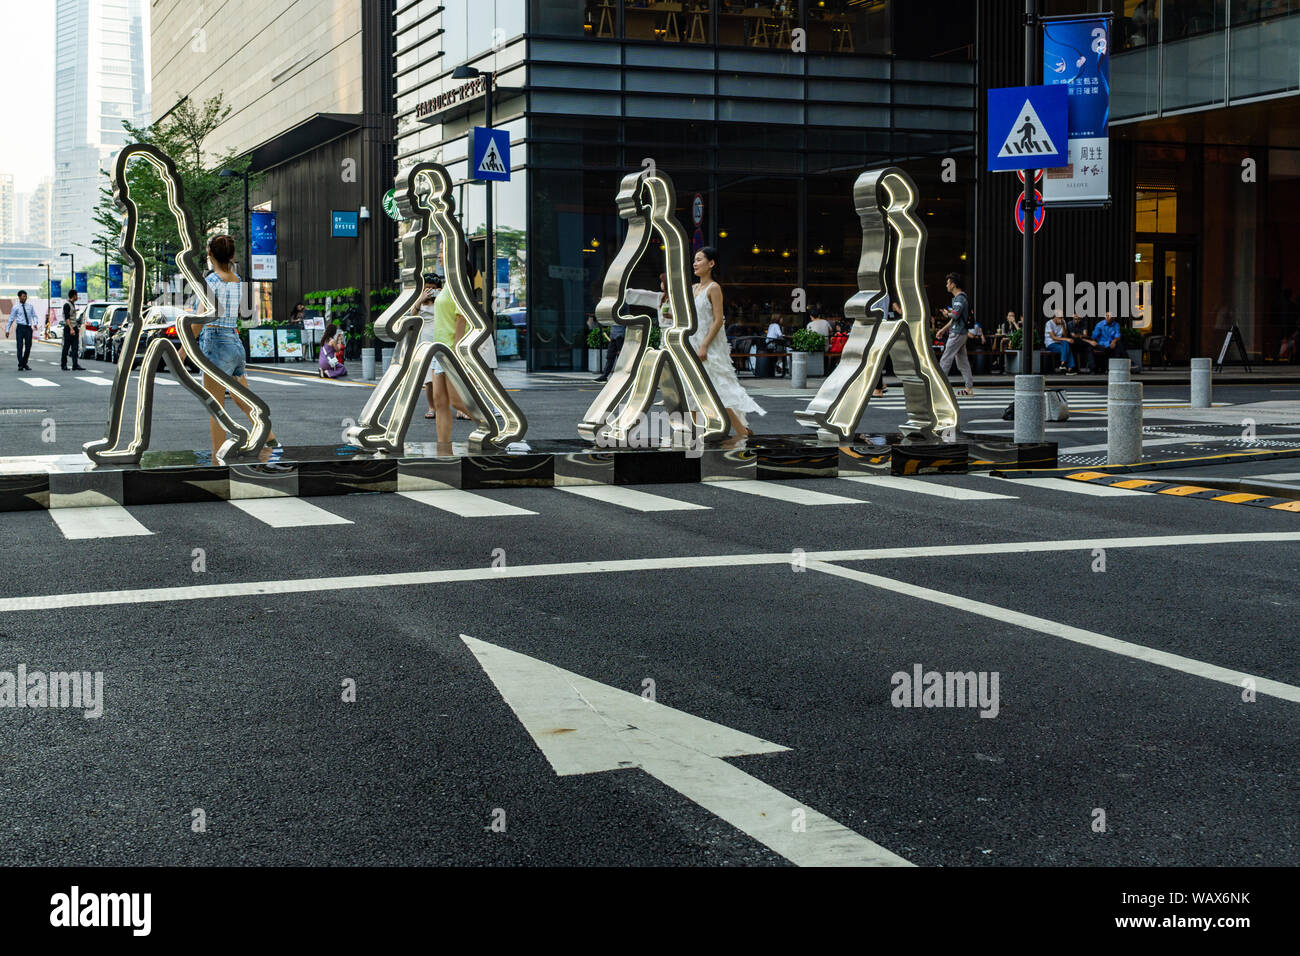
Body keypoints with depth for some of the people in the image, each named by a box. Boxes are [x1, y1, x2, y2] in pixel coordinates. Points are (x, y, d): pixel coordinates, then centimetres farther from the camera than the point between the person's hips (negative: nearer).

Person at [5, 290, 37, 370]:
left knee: (28, 347, 3)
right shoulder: (16, 308, 4)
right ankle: (20, 365, 0)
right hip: (20, 327, -3)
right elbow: (11, 319, 7)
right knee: (20, 346, -5)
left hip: (28, 328, 3)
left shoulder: (30, 307, 12)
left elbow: (34, 316, 13)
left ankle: (25, 364, 19)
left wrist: (35, 323, -8)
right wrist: (7, 330, 6)